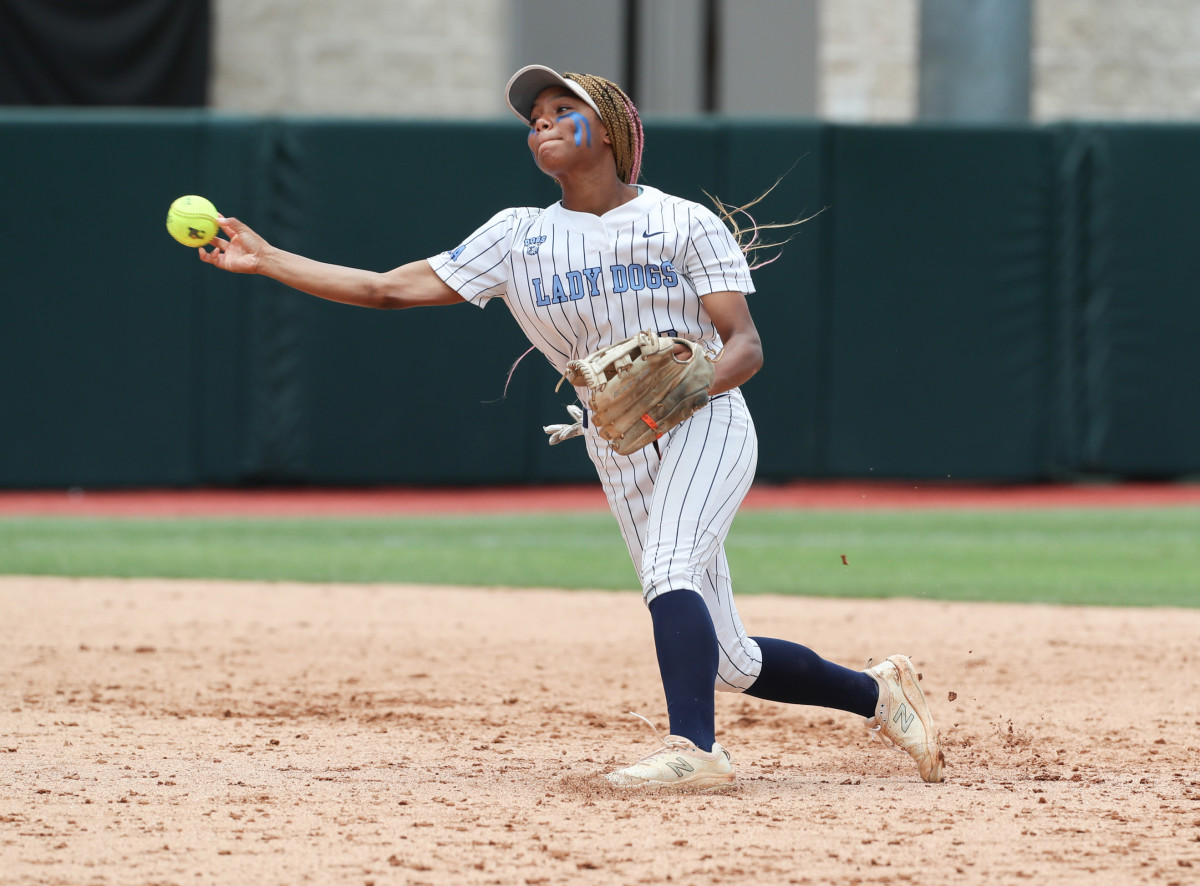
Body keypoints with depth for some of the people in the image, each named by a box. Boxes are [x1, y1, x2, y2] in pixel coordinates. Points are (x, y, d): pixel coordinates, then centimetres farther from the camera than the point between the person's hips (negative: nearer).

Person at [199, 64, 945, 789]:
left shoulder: (686, 225, 1)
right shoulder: (519, 237, 12)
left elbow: (746, 345, -7)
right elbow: (389, 288, 8)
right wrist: (266, 259, 1)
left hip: (706, 424, -5)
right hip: (619, 451, 5)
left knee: (671, 569, -33)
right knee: (727, 661, 3)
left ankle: (695, 748, -45)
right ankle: (876, 694, 24)